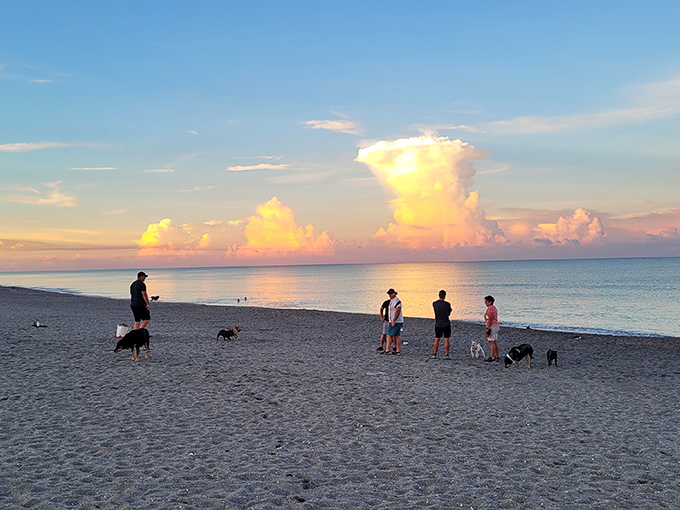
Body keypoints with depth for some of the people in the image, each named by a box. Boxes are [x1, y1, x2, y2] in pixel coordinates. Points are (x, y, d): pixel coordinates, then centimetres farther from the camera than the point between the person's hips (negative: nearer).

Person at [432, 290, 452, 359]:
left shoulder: (434, 304, -3)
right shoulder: (447, 304, -11)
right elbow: (449, 314, 2)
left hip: (438, 324, 3)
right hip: (446, 324, -3)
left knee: (436, 340, 10)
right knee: (446, 340, 3)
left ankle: (434, 354, 10)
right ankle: (446, 355, 2)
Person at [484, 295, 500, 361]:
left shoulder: (490, 308, -14)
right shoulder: (494, 308, 18)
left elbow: (490, 319, -20)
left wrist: (487, 328, -21)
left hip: (492, 326, -11)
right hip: (496, 326, 11)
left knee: (491, 342, -10)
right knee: (495, 342, 11)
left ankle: (492, 357, -11)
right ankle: (497, 356, 14)